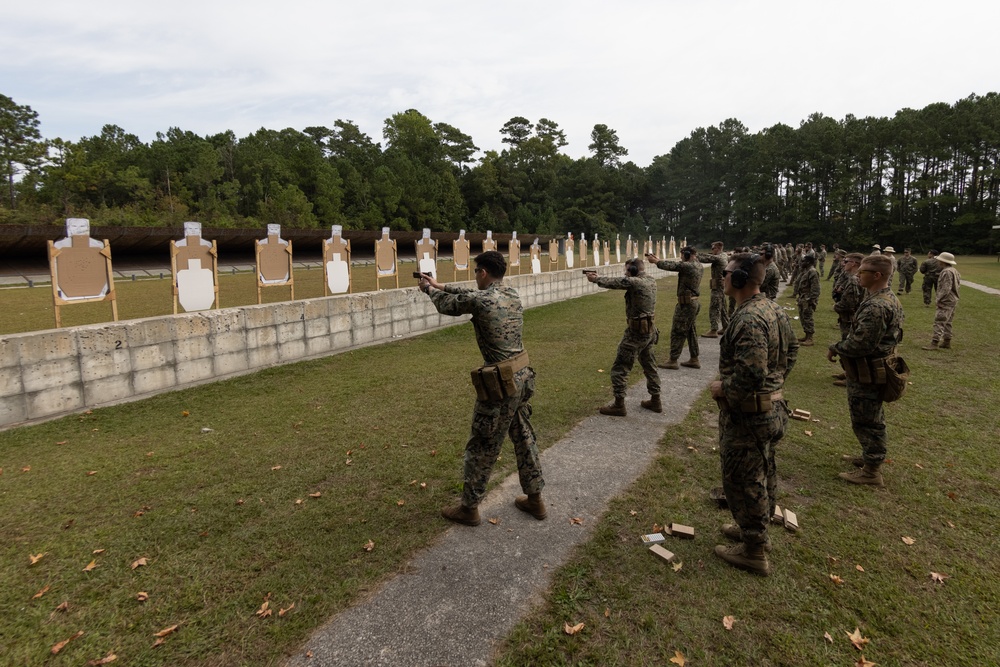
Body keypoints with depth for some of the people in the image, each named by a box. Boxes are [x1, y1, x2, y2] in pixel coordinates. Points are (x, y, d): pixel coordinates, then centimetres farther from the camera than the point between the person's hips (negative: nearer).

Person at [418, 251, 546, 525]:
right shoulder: (513, 295, 6)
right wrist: (440, 285, 27)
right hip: (523, 377, 8)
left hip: (500, 384, -8)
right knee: (524, 438, 20)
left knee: (481, 448, 7)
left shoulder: (480, 300, -17)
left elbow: (448, 306, 2)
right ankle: (535, 499, 32)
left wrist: (429, 289, 23)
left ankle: (469, 507, 23)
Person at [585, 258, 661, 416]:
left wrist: (596, 279, 9)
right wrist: (598, 278, 11)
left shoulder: (635, 282, -19)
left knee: (620, 368, 0)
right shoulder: (651, 281, 8)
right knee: (650, 366, 20)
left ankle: (619, 405, 4)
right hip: (650, 330, 9)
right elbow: (620, 282, 13)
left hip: (636, 332, -9)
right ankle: (655, 401, 28)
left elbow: (614, 283, -7)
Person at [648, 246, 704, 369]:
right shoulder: (698, 265, 10)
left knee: (677, 332, -2)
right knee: (690, 331, 16)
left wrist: (655, 261, 1)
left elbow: (671, 266, -14)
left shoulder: (688, 266, -19)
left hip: (686, 304, -10)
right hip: (694, 303, 10)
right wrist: (658, 259, 8)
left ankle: (673, 361, 3)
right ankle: (694, 360, 22)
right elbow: (675, 264, 12)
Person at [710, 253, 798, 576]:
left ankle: (754, 551, 20)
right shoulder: (775, 310, 4)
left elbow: (749, 376, -33)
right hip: (774, 408, 10)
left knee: (743, 481, 5)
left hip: (747, 415, -10)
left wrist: (722, 387, -17)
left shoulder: (747, 319, -28)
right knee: (763, 474, 23)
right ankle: (757, 530, 42)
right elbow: (791, 350, 17)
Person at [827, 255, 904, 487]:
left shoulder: (876, 306, -27)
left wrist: (835, 349, -12)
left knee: (866, 421, 2)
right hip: (878, 369, 10)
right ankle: (870, 457, 38)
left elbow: (860, 343, -28)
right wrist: (841, 347, 11)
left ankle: (871, 471, 13)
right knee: (872, 418, 23)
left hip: (866, 374, -10)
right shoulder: (890, 298, 8)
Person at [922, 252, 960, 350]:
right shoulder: (954, 270, 14)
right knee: (947, 322, 17)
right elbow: (958, 283, 21)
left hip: (946, 302, -11)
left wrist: (939, 299, -16)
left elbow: (946, 289, -22)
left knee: (939, 322, -12)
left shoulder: (947, 272, -18)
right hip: (953, 300, 11)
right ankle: (947, 342, 24)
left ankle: (935, 343, -16)